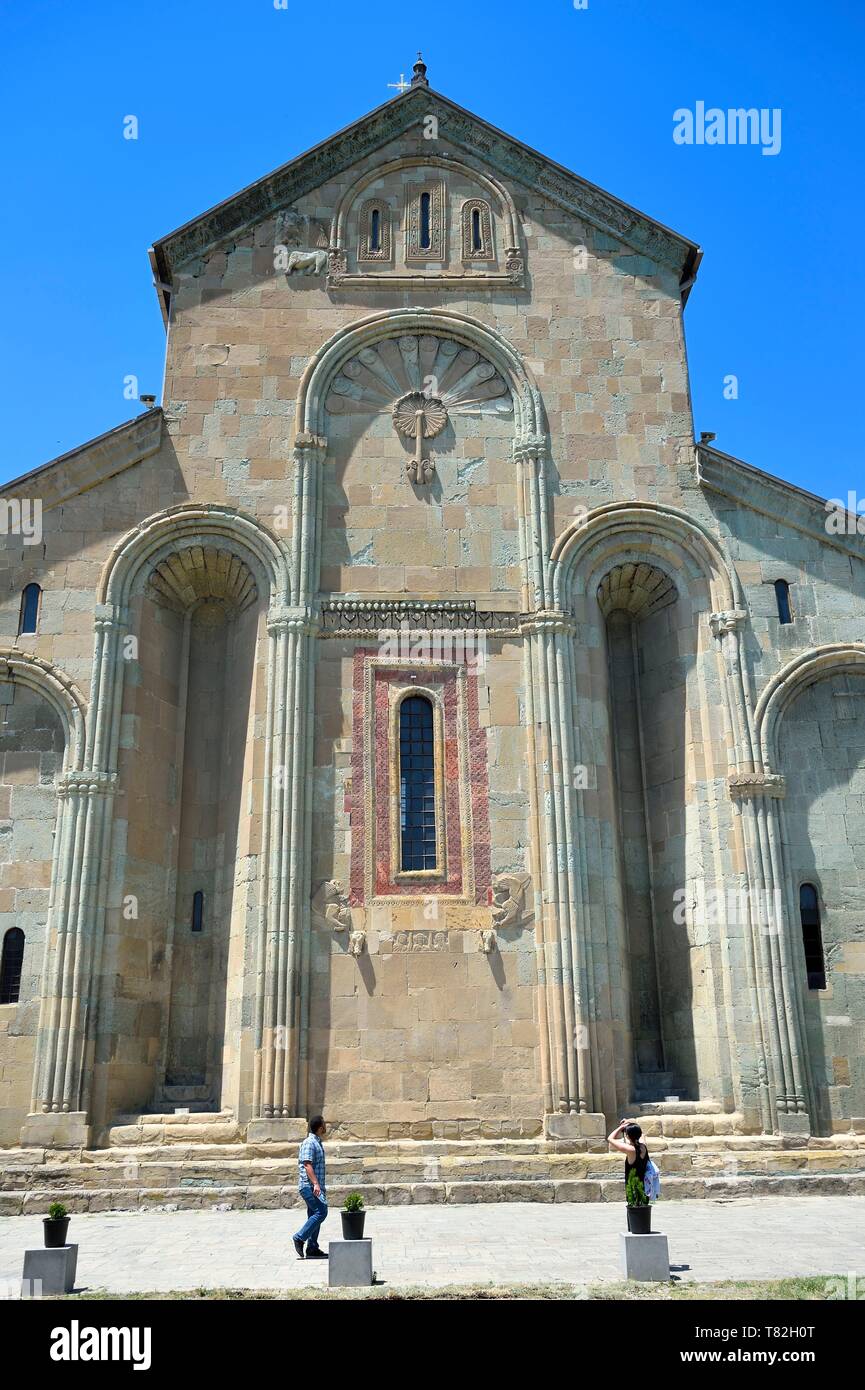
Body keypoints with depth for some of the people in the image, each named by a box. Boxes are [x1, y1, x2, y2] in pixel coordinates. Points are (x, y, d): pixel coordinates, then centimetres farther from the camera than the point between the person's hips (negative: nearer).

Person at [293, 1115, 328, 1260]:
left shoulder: (318, 1143, 19)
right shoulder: (309, 1143, -13)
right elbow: (307, 1165, -22)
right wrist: (315, 1184, -30)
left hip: (316, 1186, 10)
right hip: (309, 1185, -10)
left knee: (315, 1215, 9)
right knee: (321, 1212, -15)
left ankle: (312, 1248, 13)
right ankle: (299, 1238, -9)